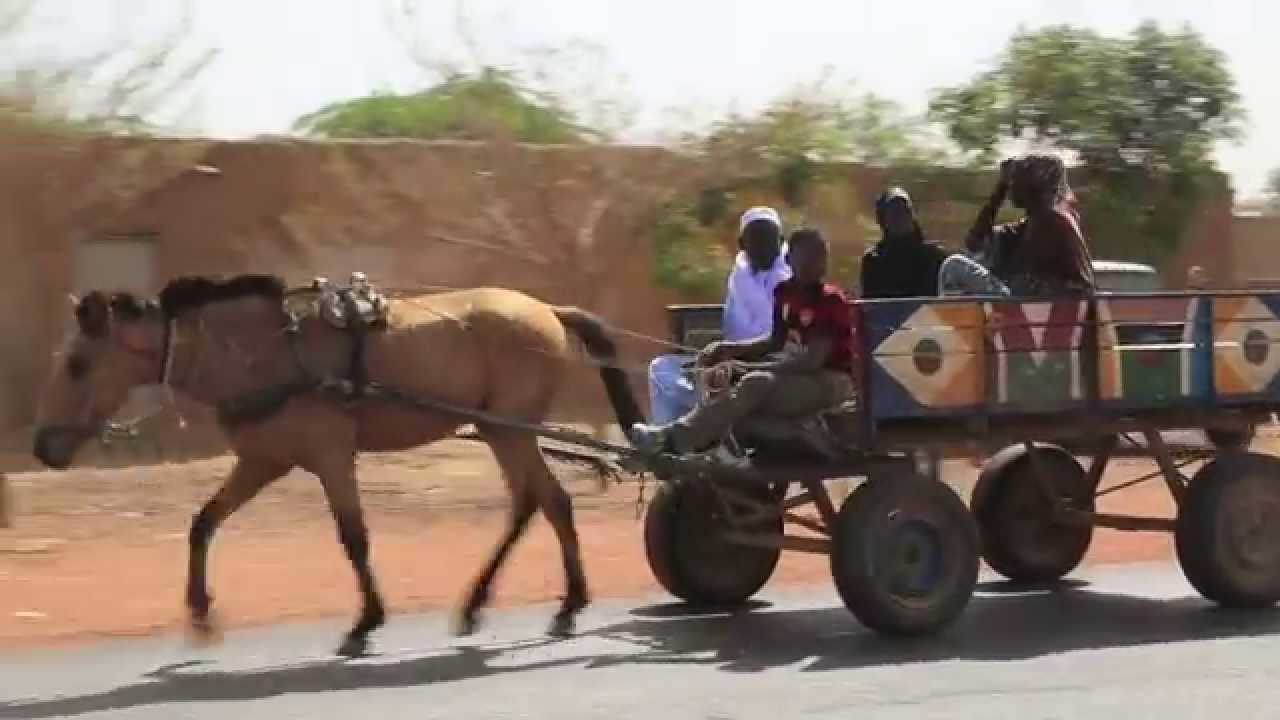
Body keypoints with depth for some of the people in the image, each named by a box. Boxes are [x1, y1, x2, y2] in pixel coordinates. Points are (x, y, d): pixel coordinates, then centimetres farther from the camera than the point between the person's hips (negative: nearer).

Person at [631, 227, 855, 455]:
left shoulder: (831, 301, -17)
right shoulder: (785, 293, 7)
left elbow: (812, 360, -24)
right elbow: (776, 341, 17)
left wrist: (749, 368, -27)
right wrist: (728, 348, 1)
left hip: (831, 380, -9)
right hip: (800, 373, 9)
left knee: (757, 383, -31)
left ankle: (673, 440, -39)